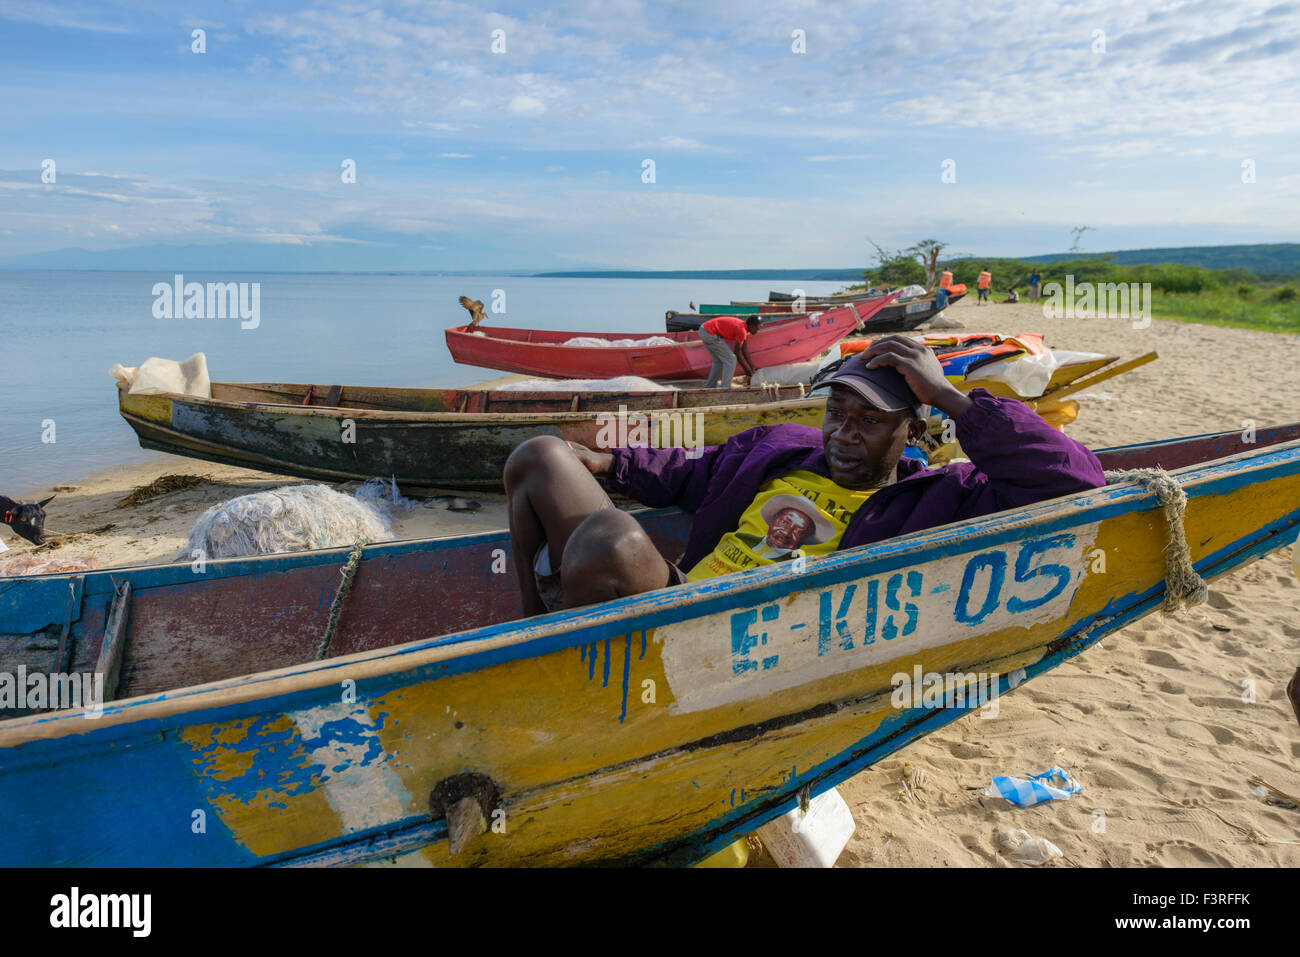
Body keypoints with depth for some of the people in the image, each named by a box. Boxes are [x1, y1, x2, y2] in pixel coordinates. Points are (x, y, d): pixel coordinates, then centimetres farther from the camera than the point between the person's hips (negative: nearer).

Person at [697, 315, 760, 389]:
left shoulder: (743, 326, 15)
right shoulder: (742, 331, -13)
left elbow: (744, 349, 20)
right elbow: (737, 352, -7)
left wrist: (752, 366, 20)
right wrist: (746, 369, 2)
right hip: (710, 333, -10)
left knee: (719, 360, 22)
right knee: (730, 359, -4)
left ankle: (710, 387, 23)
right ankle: (724, 388, -4)